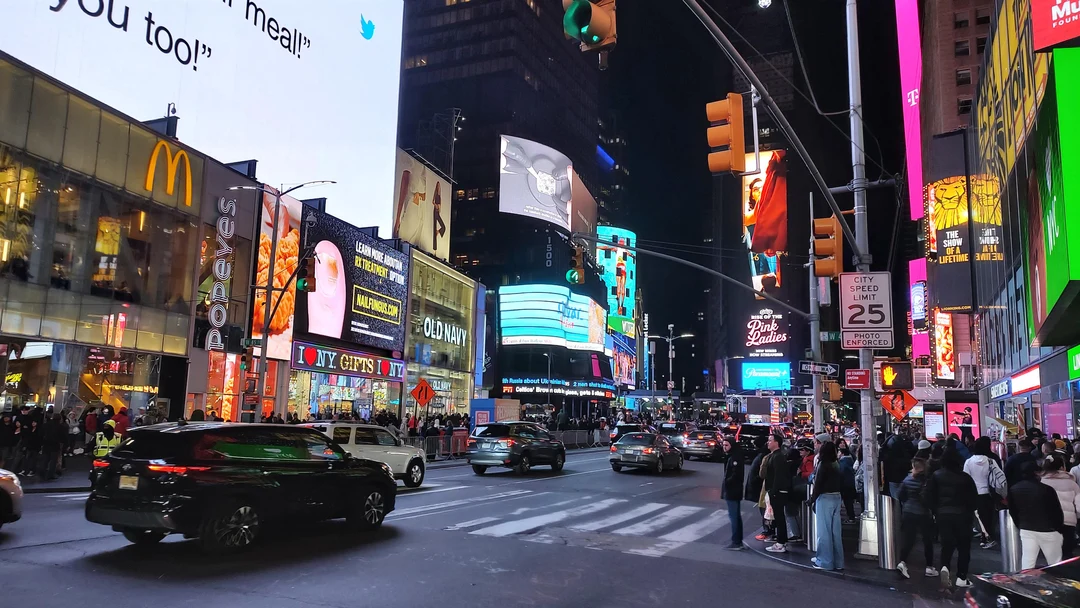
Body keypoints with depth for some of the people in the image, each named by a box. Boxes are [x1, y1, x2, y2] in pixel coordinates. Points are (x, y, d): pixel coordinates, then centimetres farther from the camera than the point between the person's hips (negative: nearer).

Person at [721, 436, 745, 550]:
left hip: (732, 491, -11)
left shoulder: (735, 458, -17)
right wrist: (726, 486, 7)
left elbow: (736, 475, -24)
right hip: (733, 491, 11)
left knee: (734, 516, -7)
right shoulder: (732, 457, 14)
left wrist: (726, 483, -13)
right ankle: (738, 541, 22)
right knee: (736, 516, 15)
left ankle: (736, 542, -5)